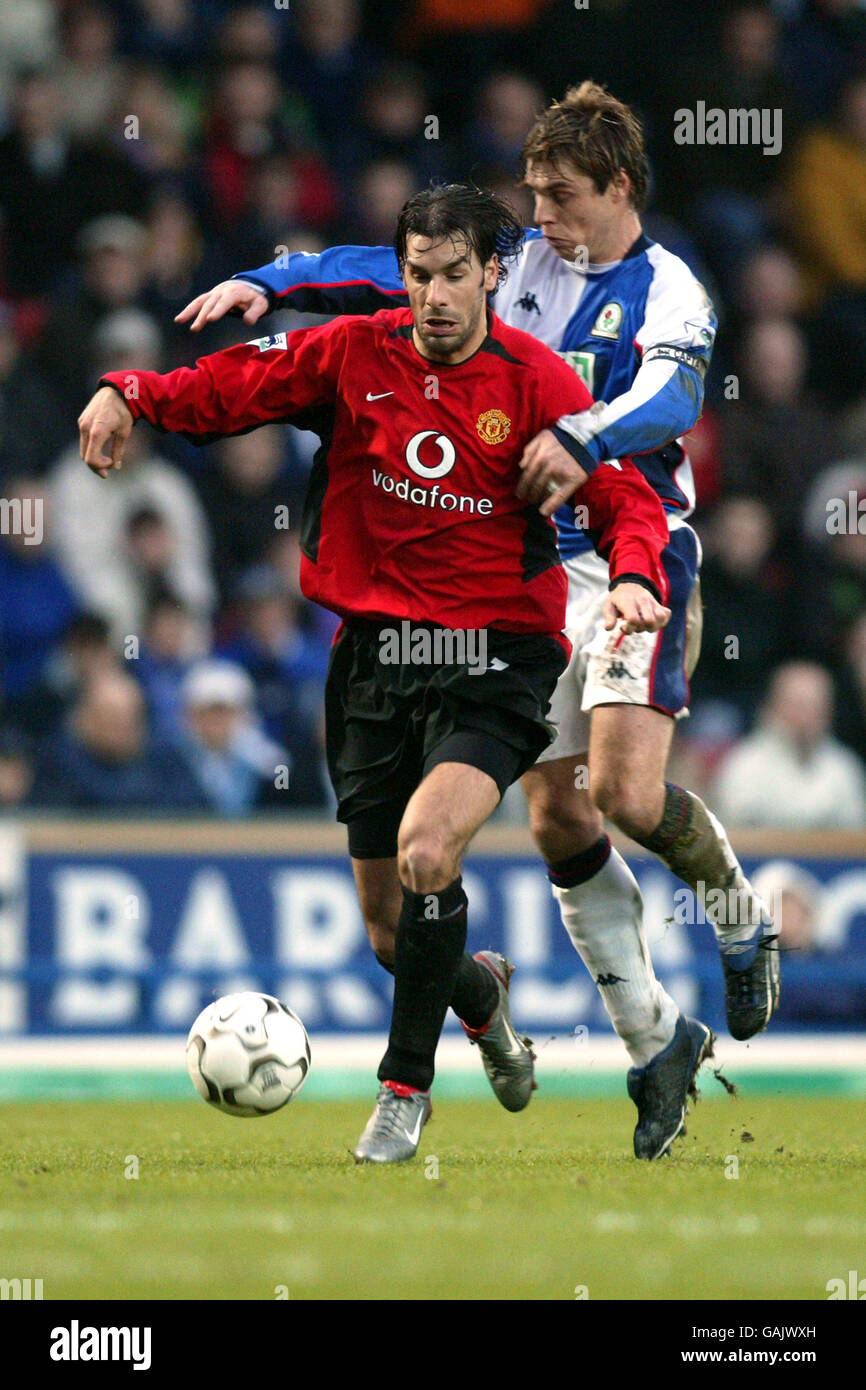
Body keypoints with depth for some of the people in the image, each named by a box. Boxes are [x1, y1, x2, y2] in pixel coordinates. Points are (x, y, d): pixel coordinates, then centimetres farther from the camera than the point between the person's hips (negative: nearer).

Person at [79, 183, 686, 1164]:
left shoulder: (535, 381, -5)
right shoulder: (355, 355, 2)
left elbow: (625, 499, -7)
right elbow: (230, 386, 7)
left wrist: (635, 576, -27)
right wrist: (129, 396, -11)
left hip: (495, 661, -3)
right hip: (376, 654, 3)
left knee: (425, 846, -28)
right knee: (390, 933, 8)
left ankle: (405, 1088, -10)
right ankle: (480, 994, 45)